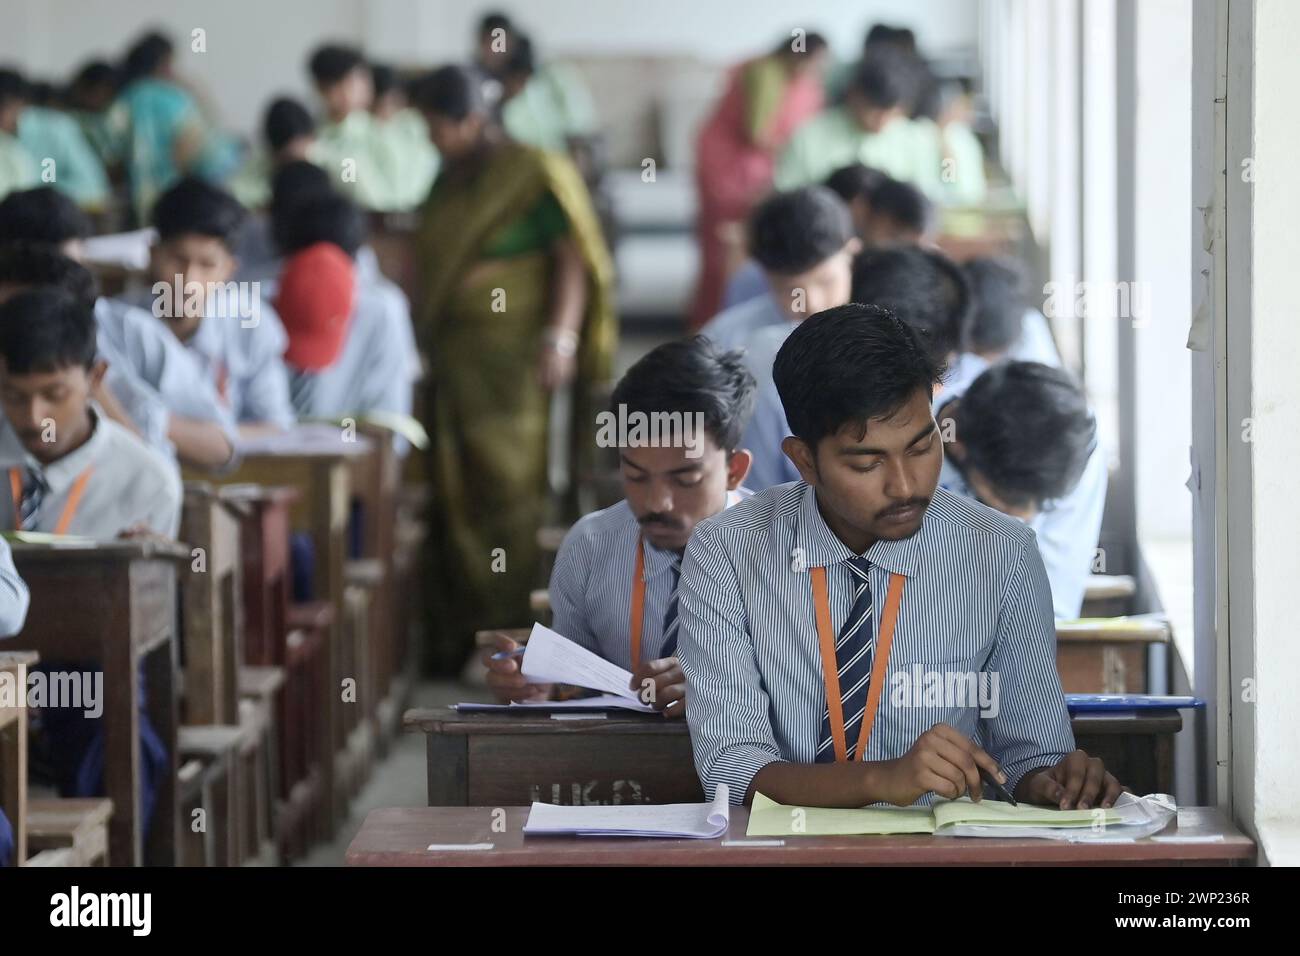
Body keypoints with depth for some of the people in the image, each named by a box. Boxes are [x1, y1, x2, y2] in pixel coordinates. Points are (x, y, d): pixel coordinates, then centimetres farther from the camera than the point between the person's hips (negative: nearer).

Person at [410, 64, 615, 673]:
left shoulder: (532, 176, -9)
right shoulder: (449, 180, 14)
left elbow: (573, 258, -13)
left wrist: (561, 337, -22)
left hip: (510, 363, -7)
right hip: (453, 361, 7)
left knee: (506, 492, -5)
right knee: (454, 497, 6)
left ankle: (508, 639, -1)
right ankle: (459, 637, 12)